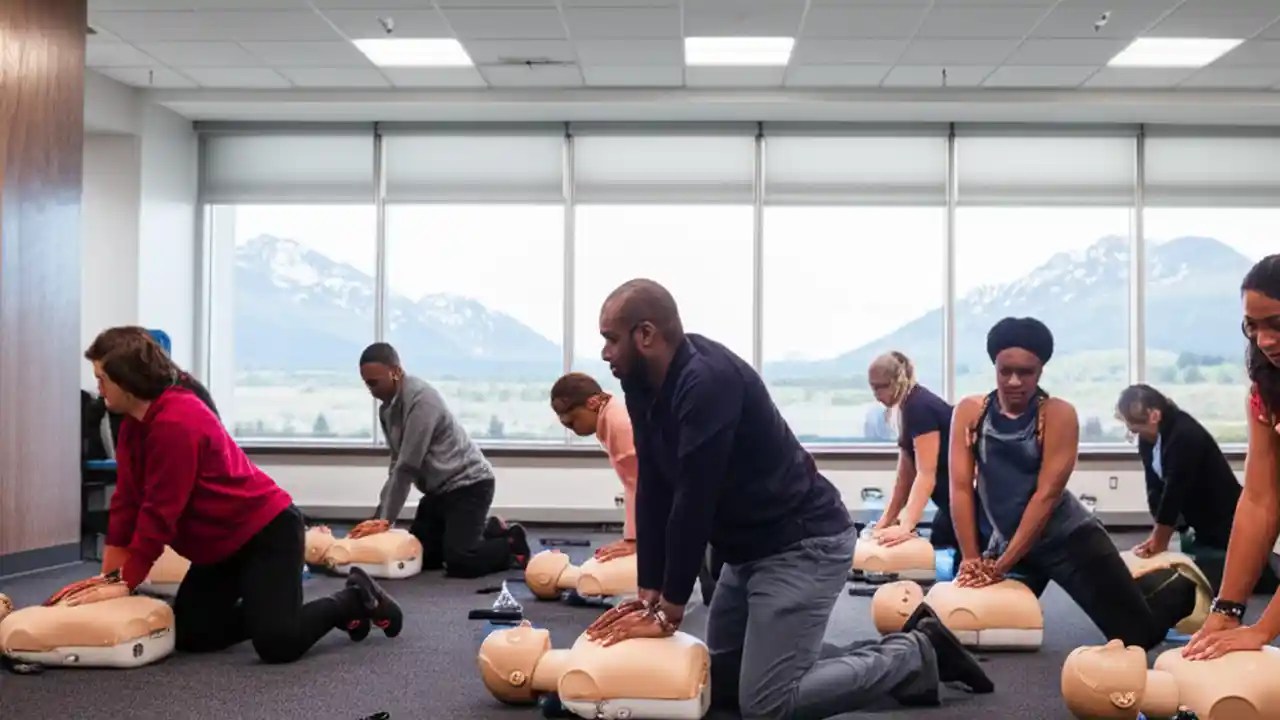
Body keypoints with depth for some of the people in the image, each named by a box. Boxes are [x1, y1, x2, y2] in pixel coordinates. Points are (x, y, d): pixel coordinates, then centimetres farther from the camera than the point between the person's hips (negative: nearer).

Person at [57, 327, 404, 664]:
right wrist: (110, 575, -4)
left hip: (266, 531, -10)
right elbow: (126, 503, 4)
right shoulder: (134, 426, 6)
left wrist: (124, 583, -17)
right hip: (222, 544, 10)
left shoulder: (177, 424, -26)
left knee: (277, 643, -21)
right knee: (189, 635, 5)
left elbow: (158, 514, -24)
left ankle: (354, 600, 5)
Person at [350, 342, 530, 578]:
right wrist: (379, 516, -1)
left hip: (468, 484, -9)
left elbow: (408, 466, -23)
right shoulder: (387, 408, 6)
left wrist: (386, 519, -20)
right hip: (439, 489, 9)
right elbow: (397, 464, 7)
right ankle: (491, 530, 20)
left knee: (459, 561, -19)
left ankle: (512, 545, 9)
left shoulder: (421, 399, -22)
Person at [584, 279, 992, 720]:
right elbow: (654, 493, 2)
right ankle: (890, 652, 21)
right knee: (721, 681, 14)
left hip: (803, 546, -10)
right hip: (750, 548, 10)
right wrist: (649, 595, -1)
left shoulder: (708, 382, -28)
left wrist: (668, 613, -19)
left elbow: (694, 502, -27)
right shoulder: (644, 386, 0)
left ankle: (915, 655, 6)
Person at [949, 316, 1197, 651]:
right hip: (1001, 543, 4)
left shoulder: (1058, 414, -13)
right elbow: (960, 488, -6)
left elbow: (1047, 495, -17)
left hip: (1067, 537, -3)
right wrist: (971, 559, -13)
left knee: (1137, 634, -8)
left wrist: (999, 566, -18)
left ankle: (1177, 583, 29)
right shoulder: (969, 411, -4)